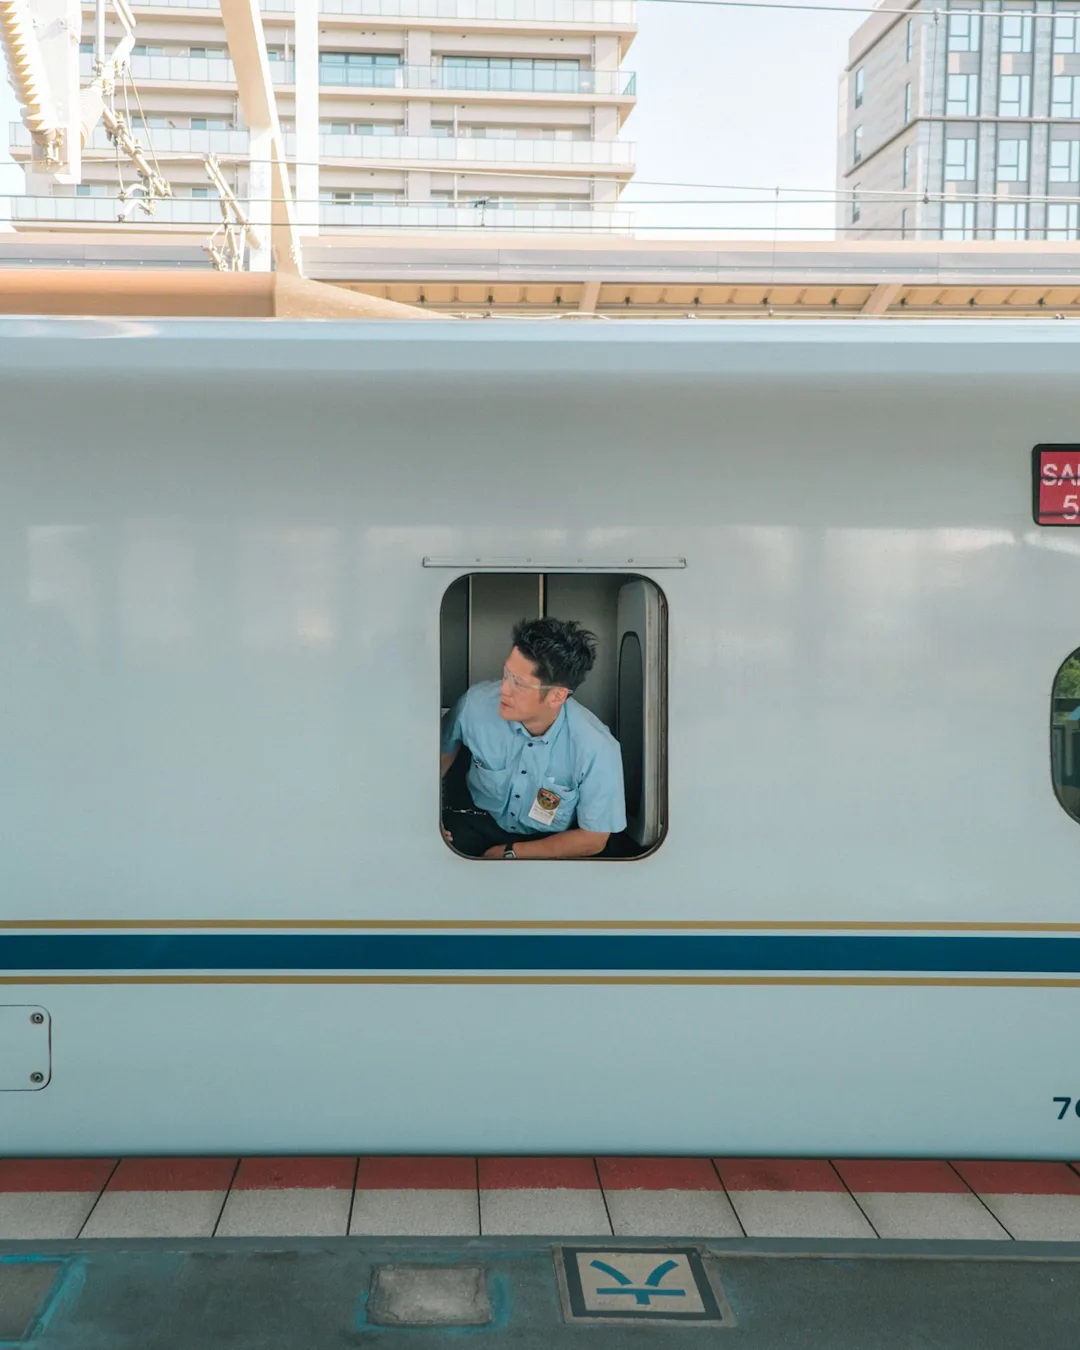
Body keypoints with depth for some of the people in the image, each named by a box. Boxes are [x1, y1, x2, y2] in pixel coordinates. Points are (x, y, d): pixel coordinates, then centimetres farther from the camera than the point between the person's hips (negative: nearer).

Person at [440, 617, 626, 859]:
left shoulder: (596, 748, -26)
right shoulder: (476, 703, -20)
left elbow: (593, 839, -13)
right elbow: (444, 752, 4)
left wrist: (510, 853, -14)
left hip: (549, 844, 0)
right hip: (479, 823, 1)